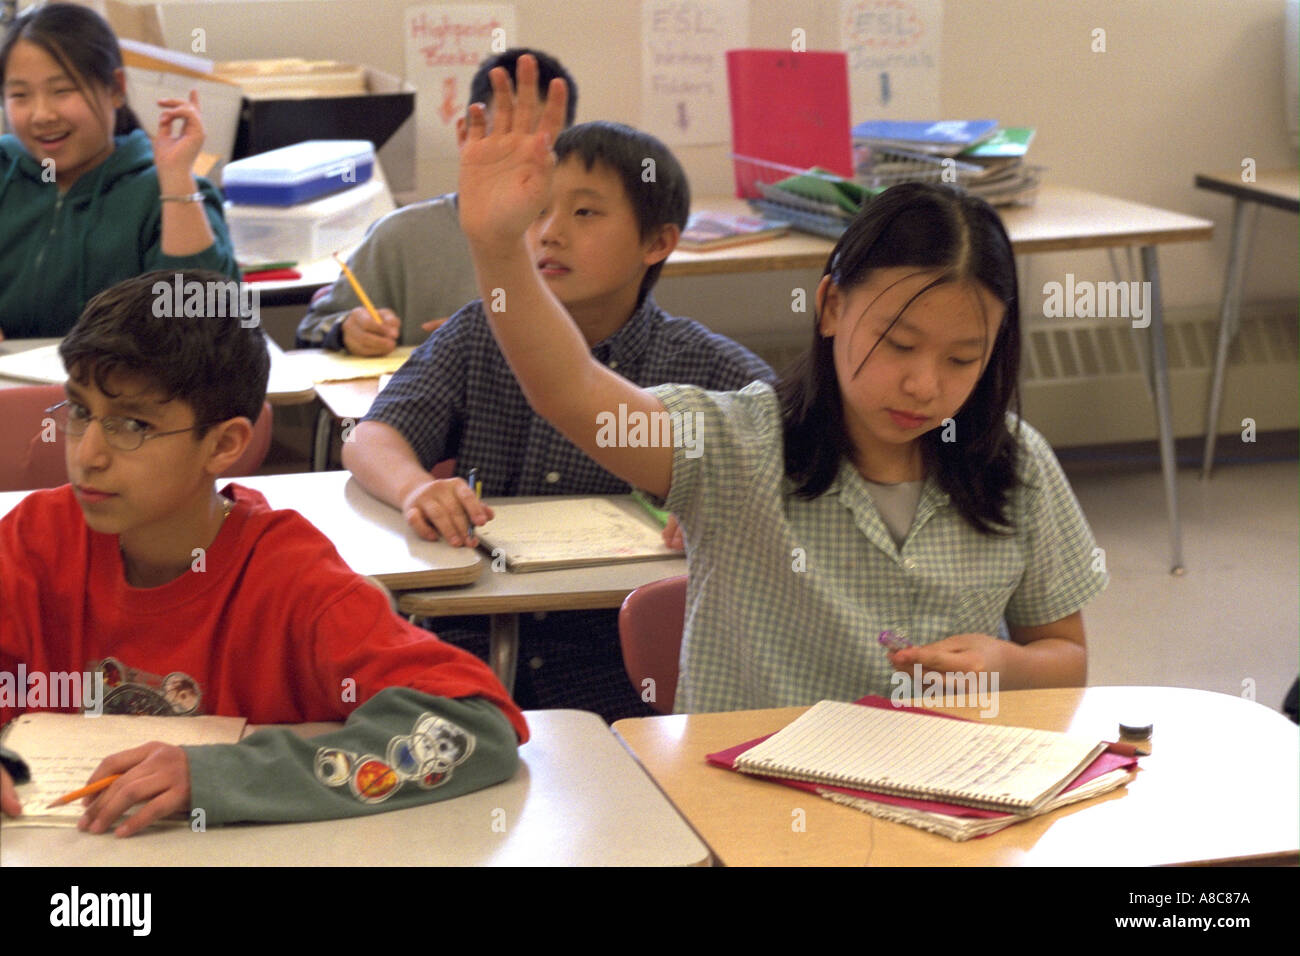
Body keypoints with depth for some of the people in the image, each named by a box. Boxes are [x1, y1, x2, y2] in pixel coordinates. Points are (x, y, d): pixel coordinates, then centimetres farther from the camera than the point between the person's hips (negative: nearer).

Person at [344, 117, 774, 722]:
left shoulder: (709, 371, 1)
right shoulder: (478, 336, 9)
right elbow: (370, 440, 0)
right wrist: (418, 488, -24)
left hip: (613, 680, -2)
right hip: (469, 646, 2)